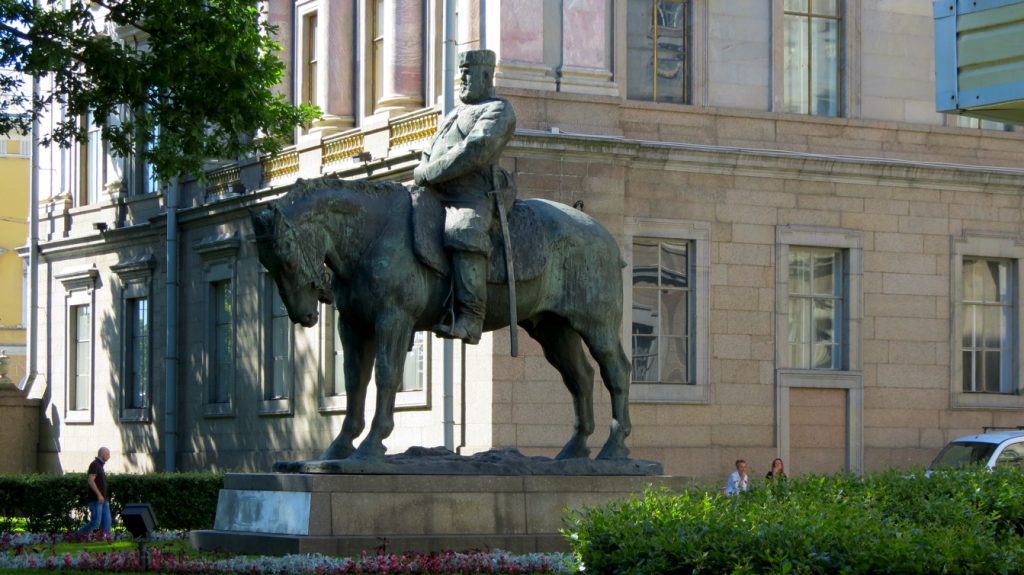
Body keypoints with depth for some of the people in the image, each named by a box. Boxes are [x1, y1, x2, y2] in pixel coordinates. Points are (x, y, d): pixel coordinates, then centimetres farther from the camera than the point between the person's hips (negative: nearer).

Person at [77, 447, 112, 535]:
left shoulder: (100, 465, 19)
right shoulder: (94, 464, -9)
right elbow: (90, 481, -19)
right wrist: (99, 495, -24)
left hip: (103, 500, 9)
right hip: (96, 500, -9)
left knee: (107, 521, 0)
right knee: (96, 522, -12)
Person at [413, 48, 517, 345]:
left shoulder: (498, 110, 2)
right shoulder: (455, 115, 30)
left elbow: (475, 151, -14)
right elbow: (430, 152, 33)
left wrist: (428, 174, -13)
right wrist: (422, 171, 7)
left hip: (472, 197, -10)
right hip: (437, 196, 10)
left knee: (464, 232, -37)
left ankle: (469, 318, -45)